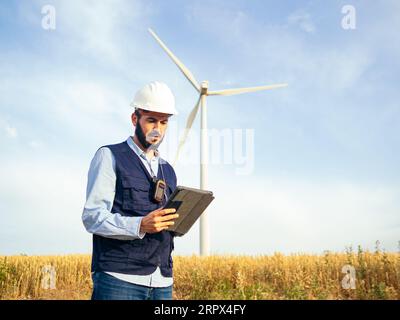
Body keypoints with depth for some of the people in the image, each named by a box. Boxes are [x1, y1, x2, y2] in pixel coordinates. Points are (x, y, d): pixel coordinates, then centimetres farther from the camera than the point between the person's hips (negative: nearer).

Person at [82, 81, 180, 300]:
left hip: (162, 282, 6)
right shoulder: (109, 156, 2)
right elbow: (92, 217, -7)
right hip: (119, 277, -5)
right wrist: (140, 226, -22)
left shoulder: (168, 170, 21)